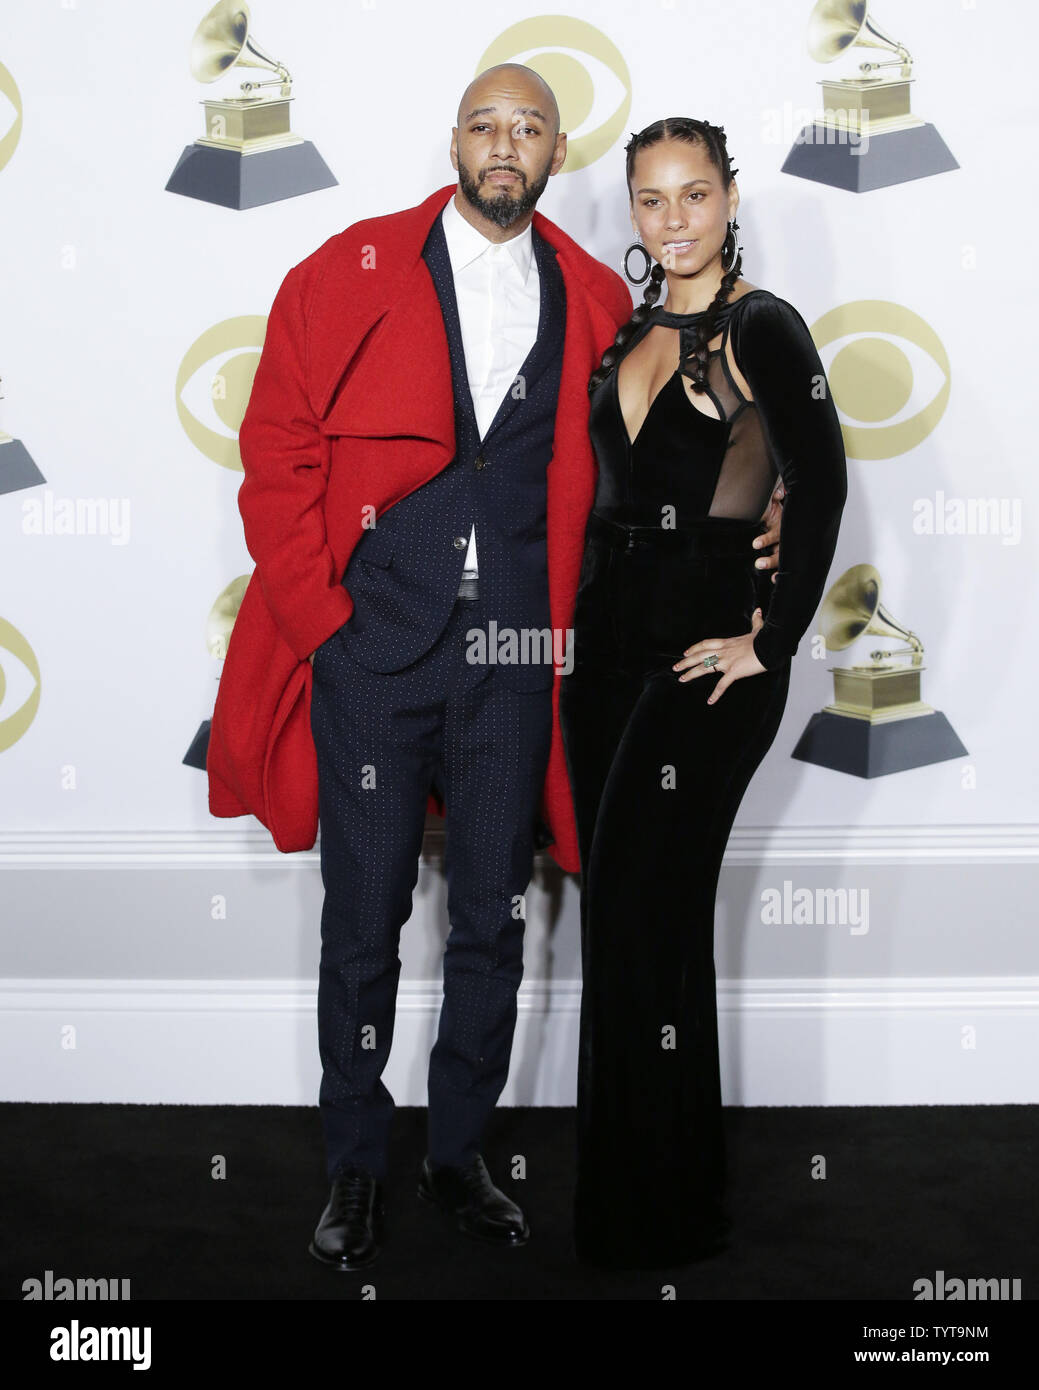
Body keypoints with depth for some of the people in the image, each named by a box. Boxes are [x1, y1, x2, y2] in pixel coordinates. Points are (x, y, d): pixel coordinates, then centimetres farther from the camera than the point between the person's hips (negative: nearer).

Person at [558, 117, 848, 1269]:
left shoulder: (761, 329, -8)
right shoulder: (631, 331, 14)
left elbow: (819, 486, -17)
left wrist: (771, 638, -16)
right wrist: (581, 623, 12)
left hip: (706, 659, -7)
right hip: (606, 643, 7)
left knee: (641, 917, -8)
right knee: (617, 911, 11)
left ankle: (663, 1216, 6)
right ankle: (615, 1189, 24)